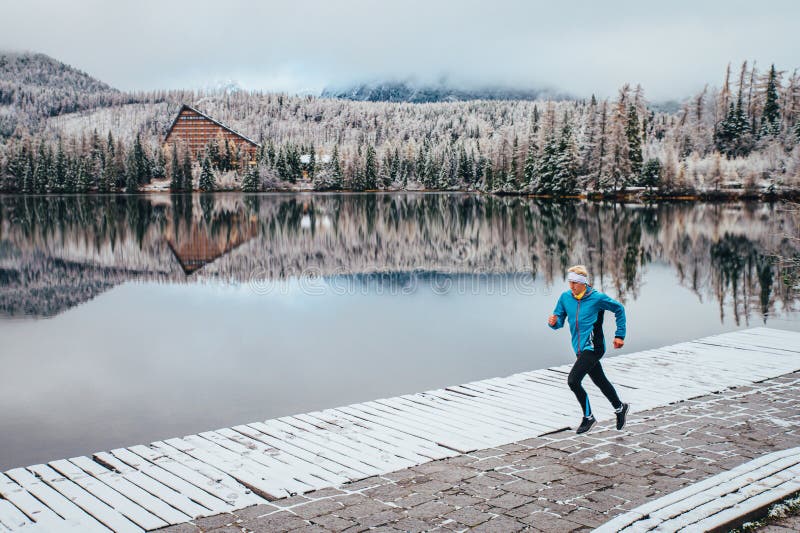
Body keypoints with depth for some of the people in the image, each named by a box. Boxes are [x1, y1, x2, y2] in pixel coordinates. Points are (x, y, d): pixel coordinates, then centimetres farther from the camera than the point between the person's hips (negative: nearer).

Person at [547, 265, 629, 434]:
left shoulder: (597, 298, -12)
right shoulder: (565, 297, 2)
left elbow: (619, 309, 2)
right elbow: (560, 320, 8)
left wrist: (620, 335, 4)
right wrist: (554, 322, -17)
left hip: (593, 347, -6)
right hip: (579, 349, 6)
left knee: (573, 381, -16)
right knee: (600, 381, 20)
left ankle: (588, 417, 2)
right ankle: (620, 408, 44)